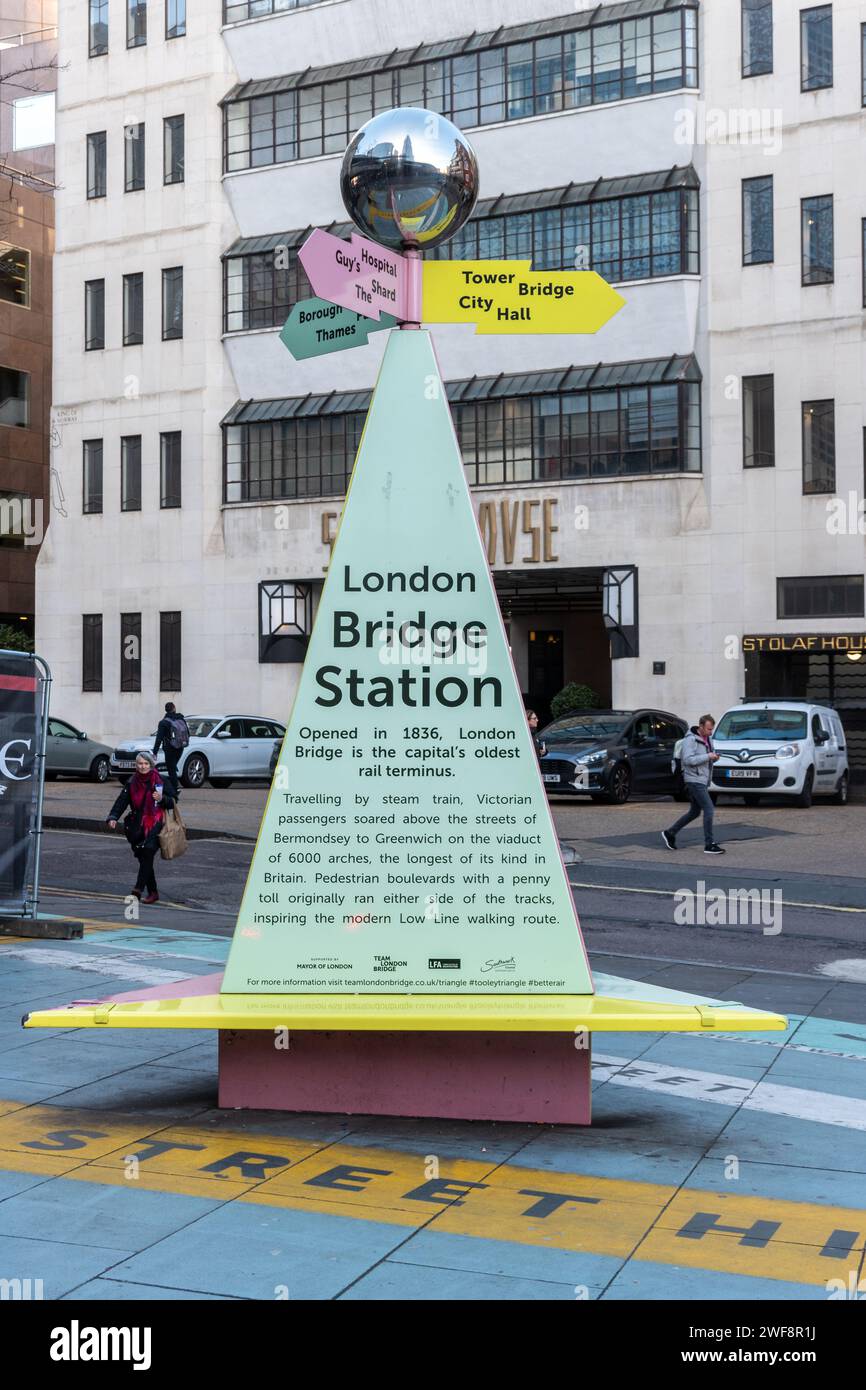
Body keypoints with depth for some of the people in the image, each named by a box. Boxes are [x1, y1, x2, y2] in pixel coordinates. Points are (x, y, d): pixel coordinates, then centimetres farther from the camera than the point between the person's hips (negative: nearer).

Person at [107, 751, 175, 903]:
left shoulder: (161, 781, -1)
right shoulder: (132, 783, 6)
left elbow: (172, 803, 4)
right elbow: (121, 801, -3)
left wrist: (161, 798, -17)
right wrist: (113, 817, -18)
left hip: (155, 825, -4)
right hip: (137, 826, 4)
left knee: (147, 853, -20)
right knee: (143, 859, 7)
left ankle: (139, 889, -24)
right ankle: (152, 892, 17)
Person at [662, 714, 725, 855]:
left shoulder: (708, 738, 12)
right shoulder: (690, 740, -14)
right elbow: (688, 759, -23)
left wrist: (715, 757, -2)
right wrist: (708, 756, -23)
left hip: (703, 780, 9)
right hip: (694, 780, -9)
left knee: (694, 812, 15)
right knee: (709, 810, -12)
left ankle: (670, 833, 27)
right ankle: (709, 845, -8)